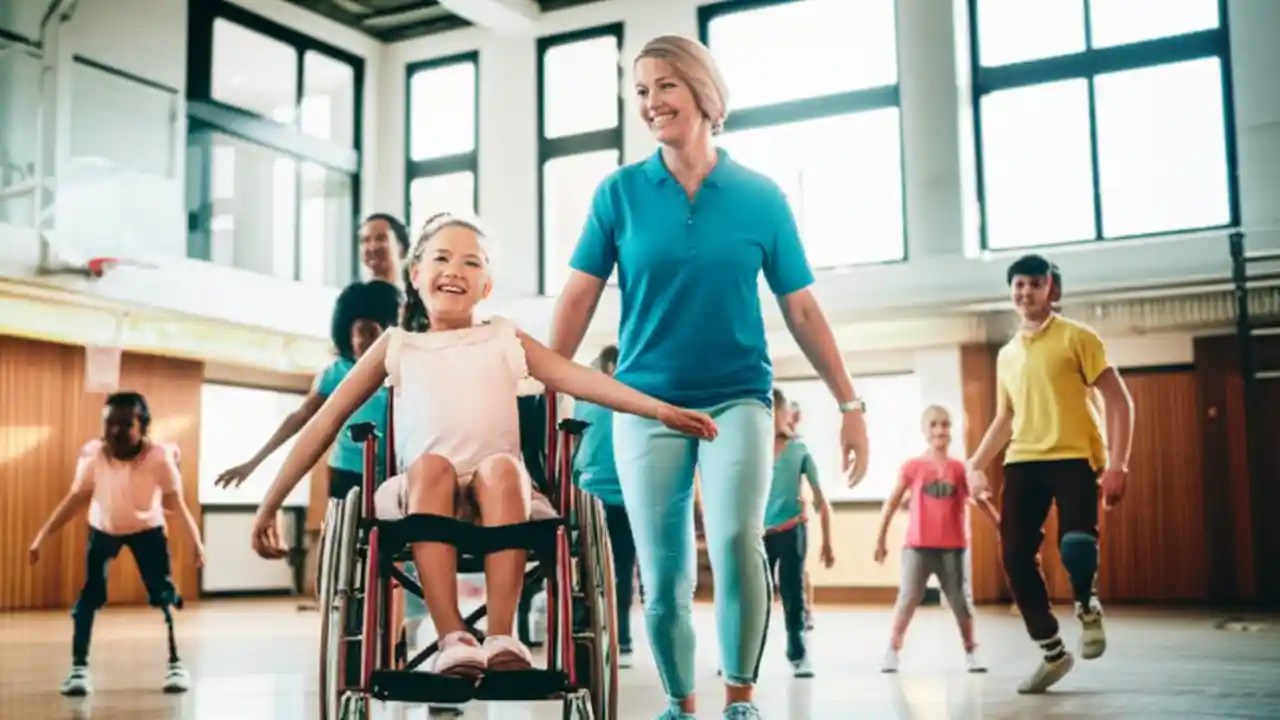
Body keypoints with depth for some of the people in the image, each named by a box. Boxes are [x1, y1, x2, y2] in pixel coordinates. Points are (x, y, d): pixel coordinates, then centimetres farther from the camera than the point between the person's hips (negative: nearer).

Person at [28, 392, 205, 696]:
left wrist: (196, 541, -35)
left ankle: (175, 664, 4)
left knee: (164, 595, -8)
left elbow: (177, 503, -28)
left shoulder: (159, 457, -32)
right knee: (89, 596, -9)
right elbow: (76, 499, -18)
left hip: (147, 529, -1)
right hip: (103, 529, 1)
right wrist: (41, 536, -19)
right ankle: (79, 668, 0)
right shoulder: (94, 455, -28)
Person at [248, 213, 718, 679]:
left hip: (499, 499, 0)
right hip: (422, 497, 0)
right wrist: (270, 503, 12)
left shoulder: (504, 340, 19)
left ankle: (502, 634, -36)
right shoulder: (398, 345, 19)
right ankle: (452, 637, -38)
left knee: (500, 466, -33)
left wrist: (659, 409, -11)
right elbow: (327, 421, 16)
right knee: (431, 464, -33)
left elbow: (580, 379, 5)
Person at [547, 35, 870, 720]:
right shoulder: (619, 192, 1)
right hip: (646, 403, 1)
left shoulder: (760, 195, 1)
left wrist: (849, 404, 3)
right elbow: (578, 298, -1)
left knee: (738, 543, -21)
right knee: (663, 574, 3)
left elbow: (800, 308, 4)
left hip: (737, 397, -1)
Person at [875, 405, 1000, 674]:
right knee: (908, 599, -1)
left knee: (961, 601, 9)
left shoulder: (959, 468, 2)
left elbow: (979, 501, 10)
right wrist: (880, 539, 6)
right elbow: (893, 503, 4)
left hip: (953, 547, 2)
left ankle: (971, 652, 22)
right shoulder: (913, 467, -1)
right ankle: (892, 651, 5)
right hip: (918, 546, -1)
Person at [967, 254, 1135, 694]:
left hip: (1074, 458, -5)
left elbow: (1119, 401, -3)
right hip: (1023, 463, 5)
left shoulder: (1077, 337, 0)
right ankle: (1052, 653, 14)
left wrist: (1116, 464, -13)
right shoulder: (1007, 354, 17)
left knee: (1075, 544, -27)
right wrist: (976, 464, 15)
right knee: (1015, 558, -3)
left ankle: (1088, 609, 8)